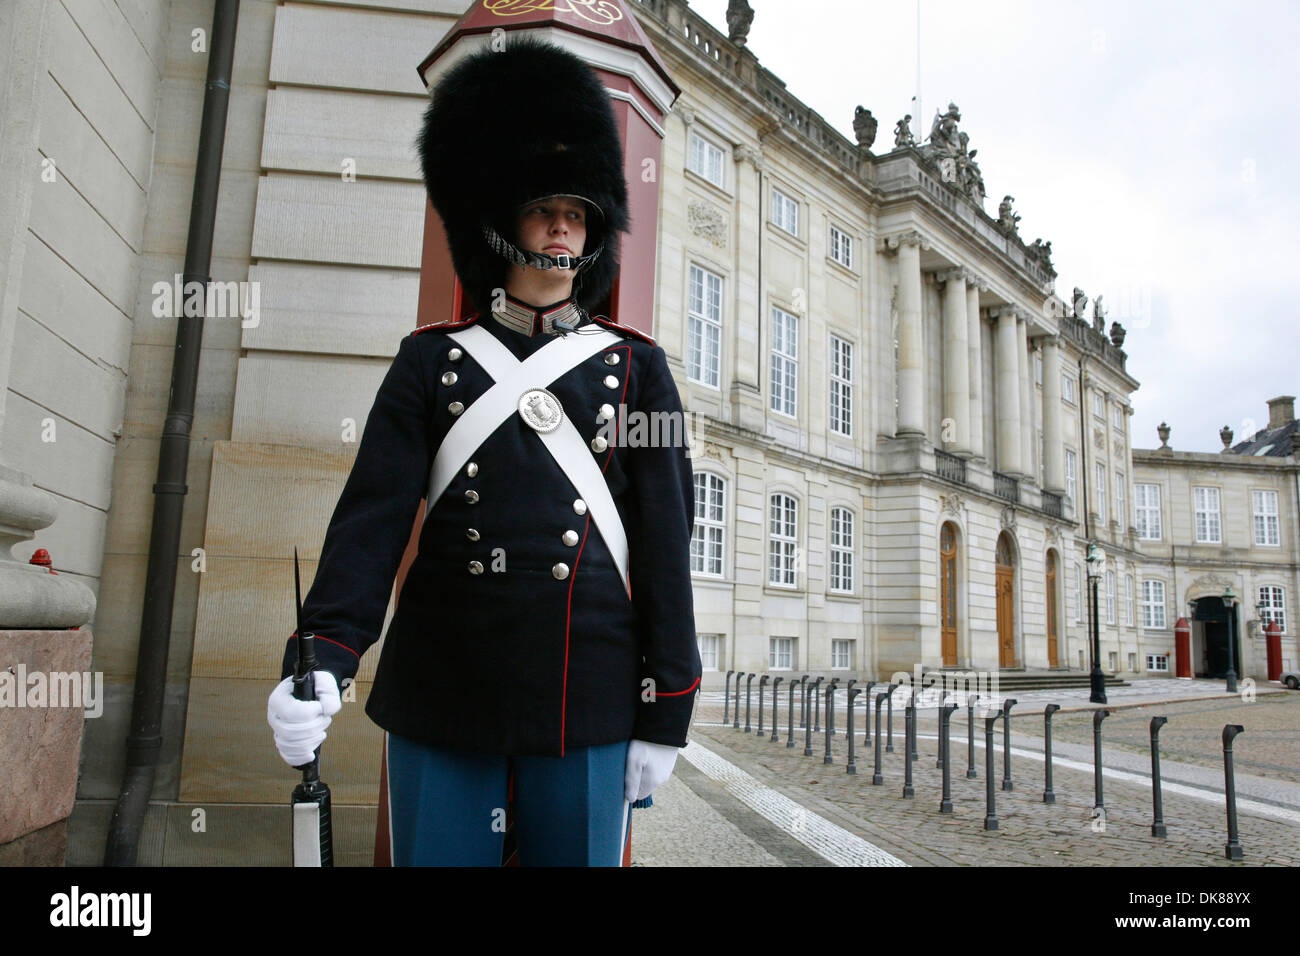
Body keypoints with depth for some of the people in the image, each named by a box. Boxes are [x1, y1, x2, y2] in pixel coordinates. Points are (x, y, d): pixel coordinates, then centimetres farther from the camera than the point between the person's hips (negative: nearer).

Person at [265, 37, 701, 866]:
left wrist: (666, 713, -1)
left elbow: (666, 541, 3)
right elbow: (373, 514, -4)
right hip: (440, 696, 0)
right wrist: (322, 656, -20)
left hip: (586, 702, 0)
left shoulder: (636, 368, 7)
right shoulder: (431, 362, 6)